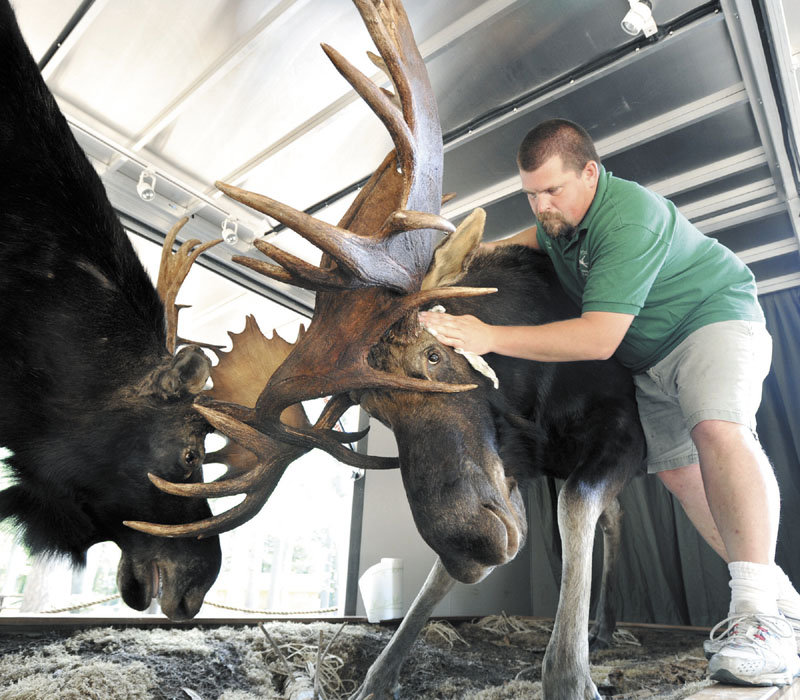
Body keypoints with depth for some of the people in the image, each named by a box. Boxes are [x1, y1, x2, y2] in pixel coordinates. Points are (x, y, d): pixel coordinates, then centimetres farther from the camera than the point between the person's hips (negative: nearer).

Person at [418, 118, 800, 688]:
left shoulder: (628, 218, -32)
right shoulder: (558, 213, -5)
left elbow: (599, 337, -40)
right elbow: (543, 234, 23)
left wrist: (489, 336, -43)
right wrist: (495, 247, 3)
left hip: (713, 318, -7)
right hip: (651, 355, 8)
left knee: (718, 429, -34)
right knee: (677, 469, 2)